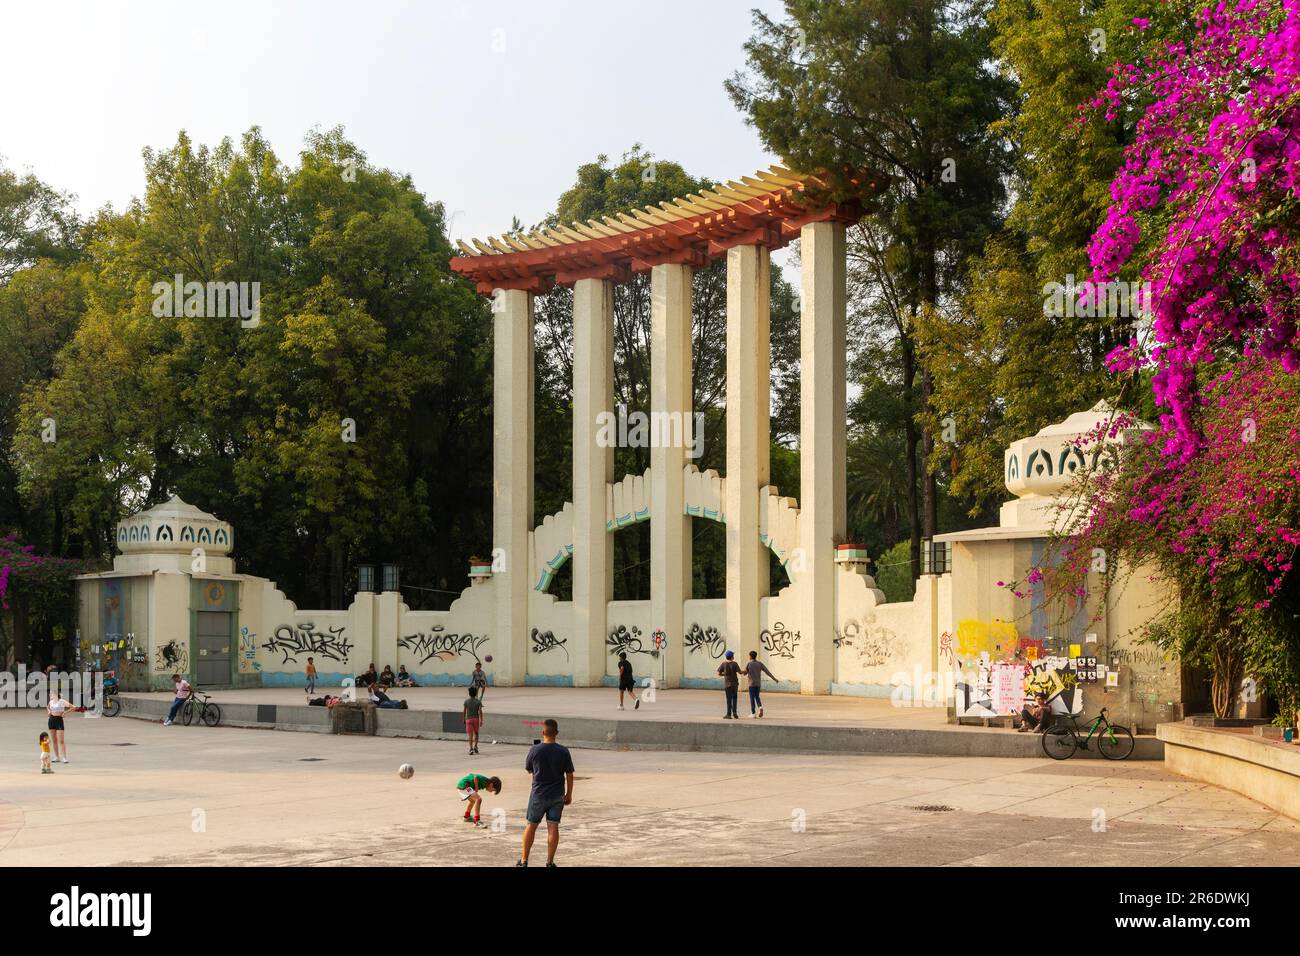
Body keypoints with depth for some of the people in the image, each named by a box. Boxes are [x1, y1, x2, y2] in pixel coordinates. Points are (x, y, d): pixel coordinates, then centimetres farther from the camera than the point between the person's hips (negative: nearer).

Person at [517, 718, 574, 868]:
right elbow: (569, 775, -3)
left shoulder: (535, 750, -10)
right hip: (557, 795, 0)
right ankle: (550, 862, 5)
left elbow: (528, 769, 4)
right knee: (553, 827, 4)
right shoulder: (564, 752, -8)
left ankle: (524, 860, 17)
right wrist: (569, 794, 7)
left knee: (531, 826, 11)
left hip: (538, 795, 0)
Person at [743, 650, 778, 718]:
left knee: (752, 698, 4)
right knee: (757, 697, 17)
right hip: (758, 683, 3)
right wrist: (774, 678, 0)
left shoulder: (748, 664, -8)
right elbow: (767, 671, -4)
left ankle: (753, 713, 2)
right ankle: (760, 707, -8)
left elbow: (744, 673, 3)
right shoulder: (760, 663, 0)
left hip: (751, 684, -3)